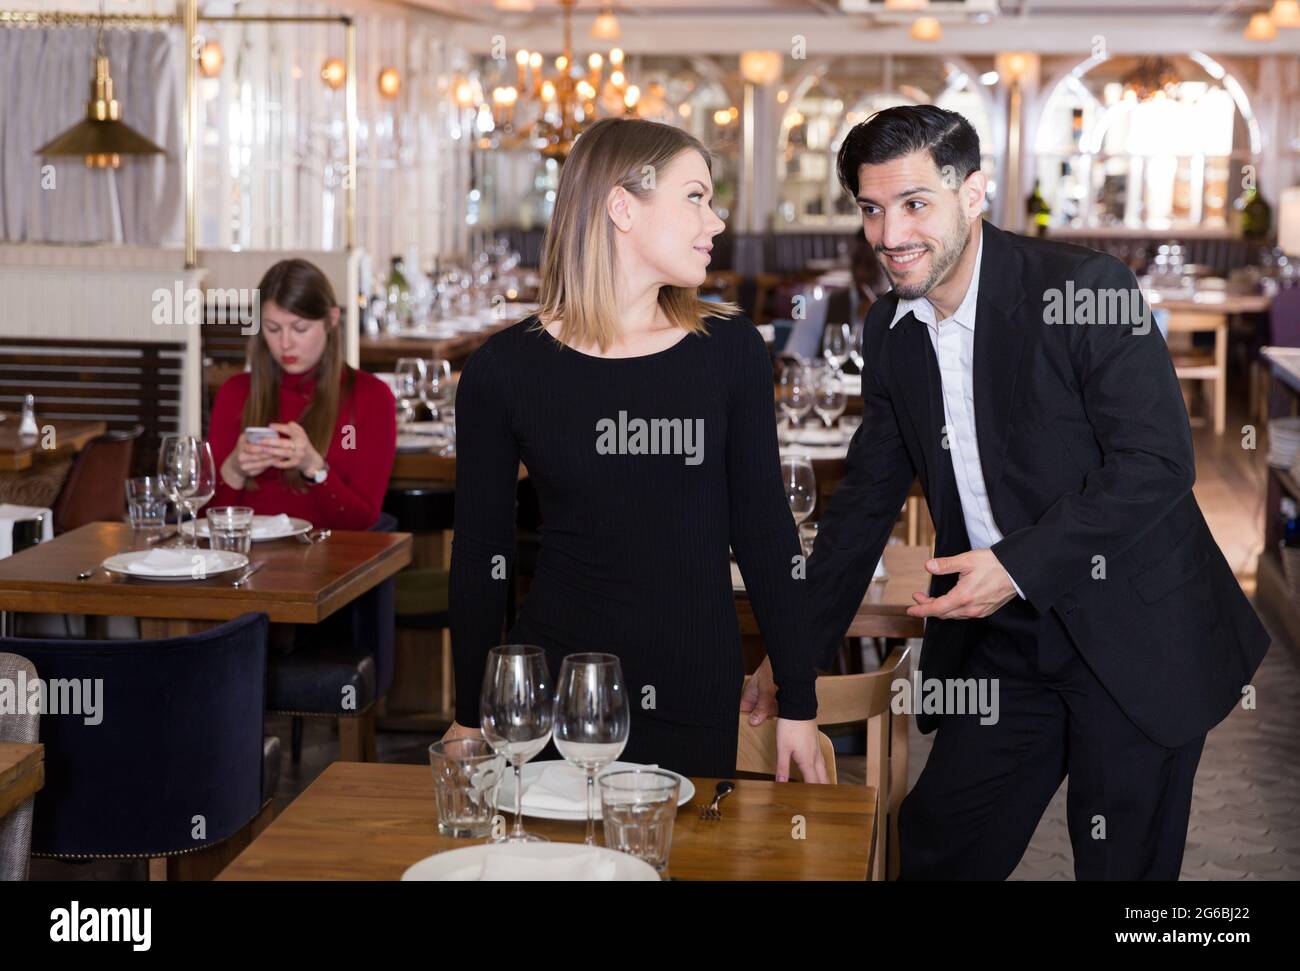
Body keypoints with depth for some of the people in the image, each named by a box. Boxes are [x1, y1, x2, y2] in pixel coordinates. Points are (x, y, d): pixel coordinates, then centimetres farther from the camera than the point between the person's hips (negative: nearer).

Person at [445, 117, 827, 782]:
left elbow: (765, 530, 3)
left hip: (701, 700, 1)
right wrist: (469, 718, 3)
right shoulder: (504, 369, -5)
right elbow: (479, 553, 2)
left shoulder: (730, 349, 0)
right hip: (552, 696, -1)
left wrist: (797, 701, 2)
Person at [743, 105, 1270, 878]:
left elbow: (1159, 461, -19)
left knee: (1123, 865, 6)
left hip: (1134, 634, -5)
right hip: (1003, 641, 6)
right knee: (935, 848, 8)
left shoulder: (1087, 287, -15)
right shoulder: (892, 329, 5)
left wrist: (1019, 564, -24)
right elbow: (866, 501, 12)